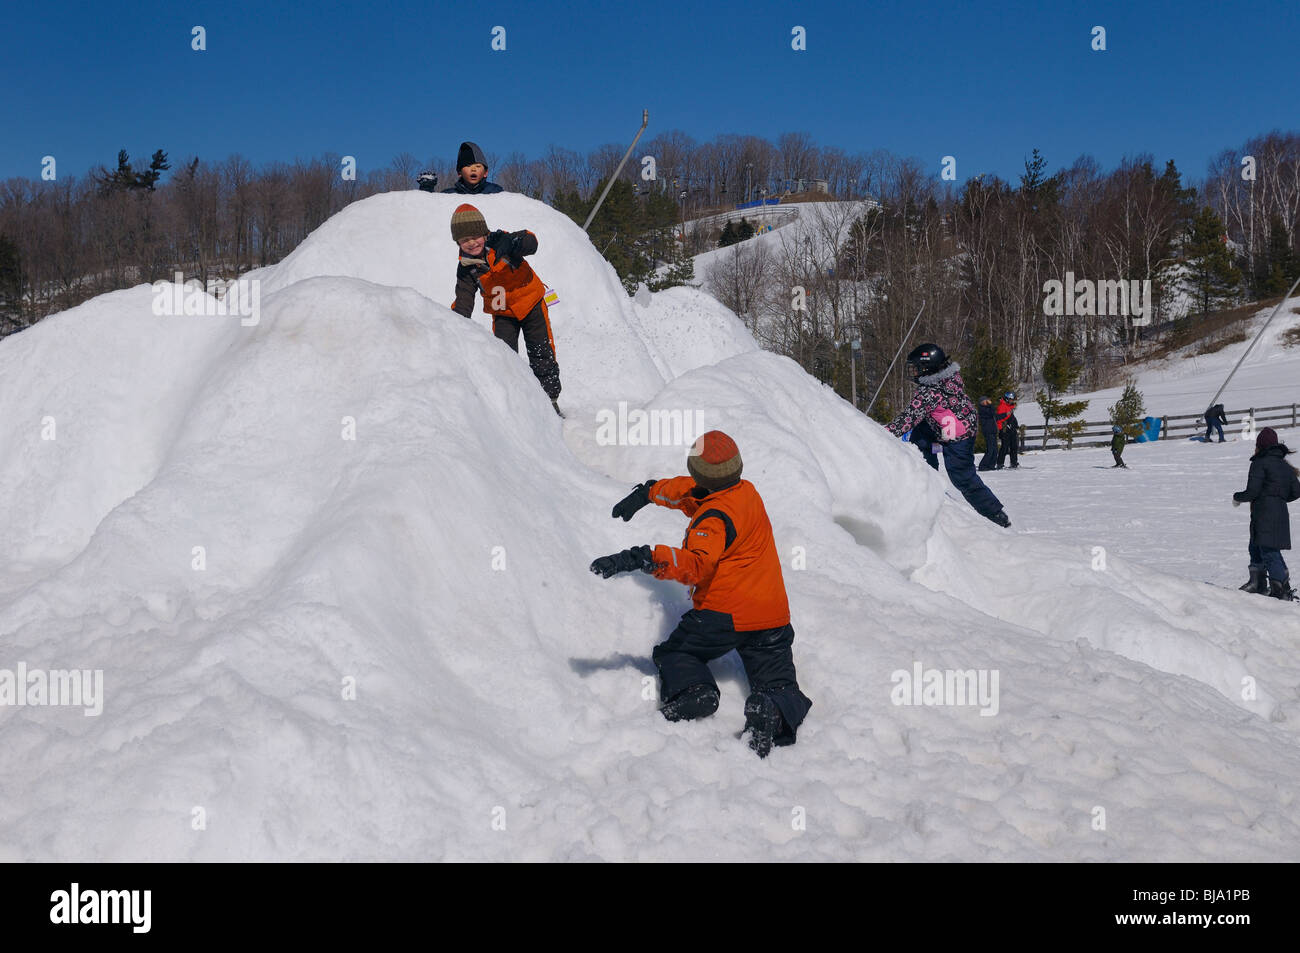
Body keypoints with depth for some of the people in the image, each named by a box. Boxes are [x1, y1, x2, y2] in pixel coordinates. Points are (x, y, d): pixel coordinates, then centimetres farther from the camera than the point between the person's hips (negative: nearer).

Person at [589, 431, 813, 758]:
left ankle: (691, 691, -14)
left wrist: (640, 559, -43)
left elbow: (696, 564, -35)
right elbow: (688, 490, 25)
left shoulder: (716, 517, -17)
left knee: (673, 653, 17)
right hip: (773, 617, 6)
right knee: (779, 686, 10)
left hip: (725, 613, -6)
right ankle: (775, 712, -25)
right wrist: (648, 492, 36)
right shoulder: (748, 492, 8)